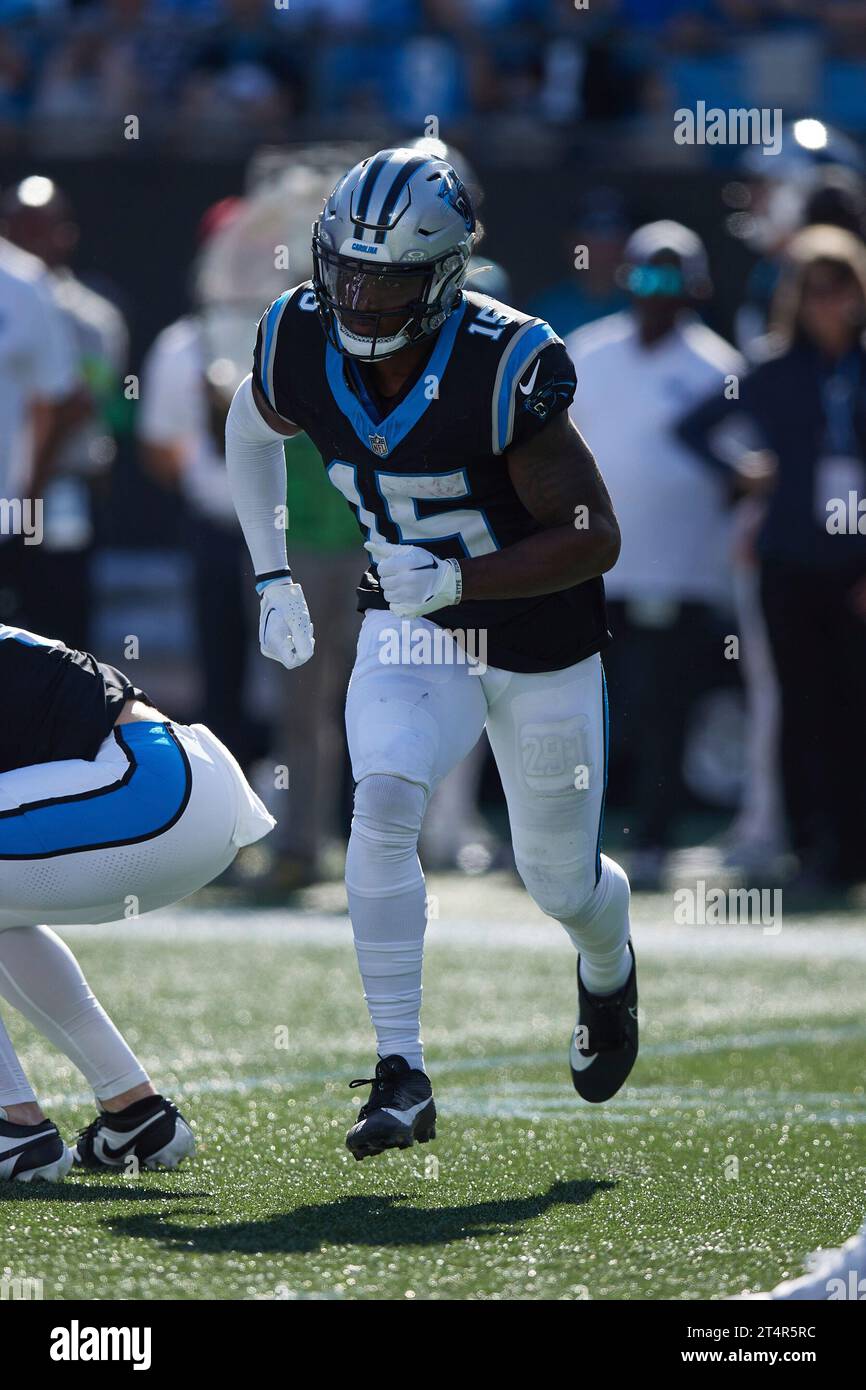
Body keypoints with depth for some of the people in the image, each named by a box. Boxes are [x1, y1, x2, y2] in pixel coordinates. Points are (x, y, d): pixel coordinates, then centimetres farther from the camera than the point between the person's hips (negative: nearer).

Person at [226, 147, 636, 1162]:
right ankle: (401, 1077, -19)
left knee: (562, 884, 12)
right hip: (409, 630, 3)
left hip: (541, 637, -3)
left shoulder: (503, 368, -30)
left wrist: (455, 578, -35)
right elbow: (249, 429, 11)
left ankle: (609, 973, 50)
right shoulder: (301, 346, -15)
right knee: (382, 808, -24)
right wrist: (272, 577, 10)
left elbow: (593, 538, -25)